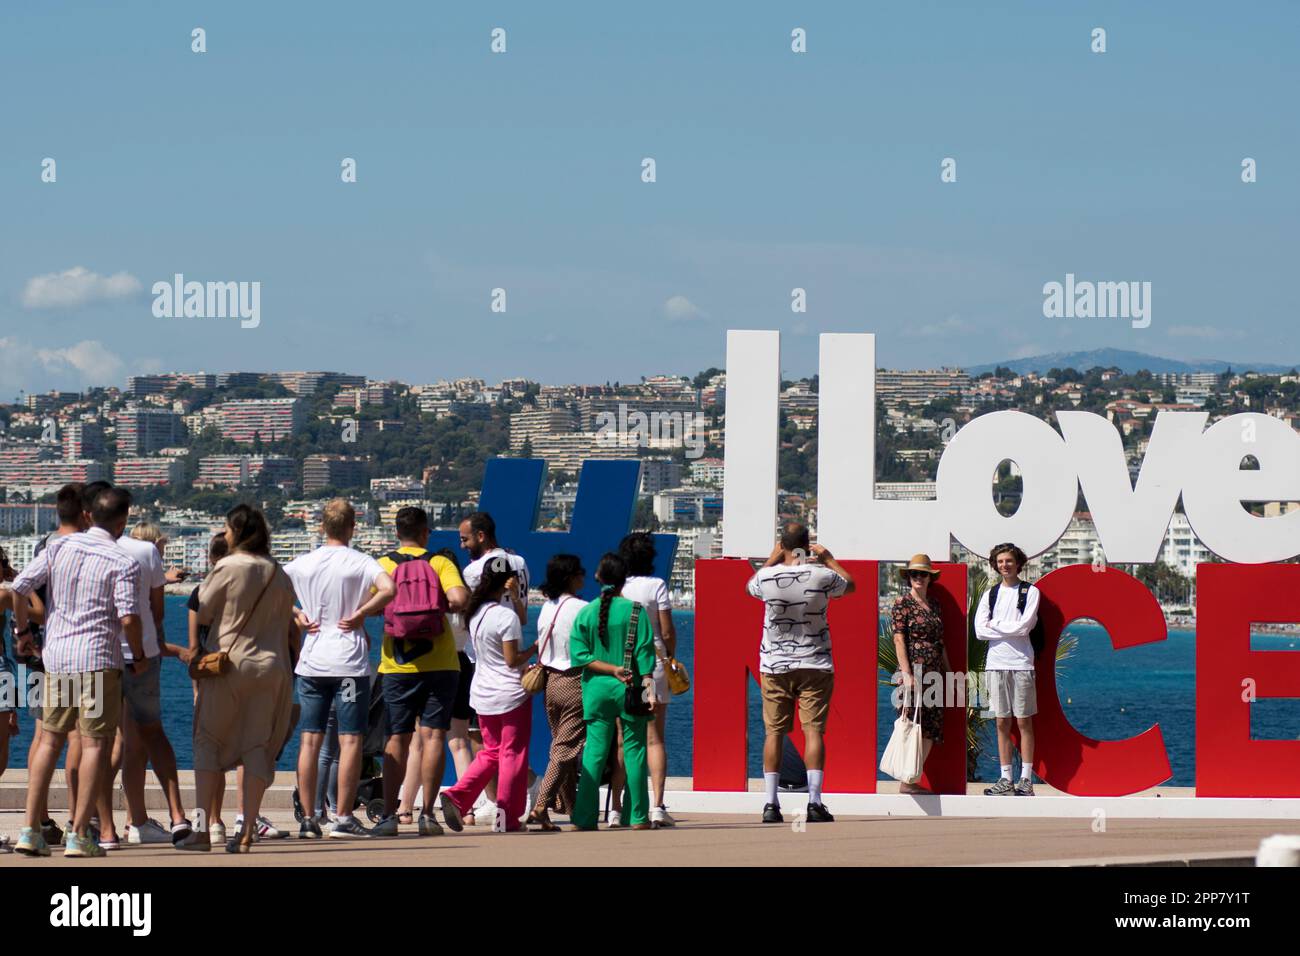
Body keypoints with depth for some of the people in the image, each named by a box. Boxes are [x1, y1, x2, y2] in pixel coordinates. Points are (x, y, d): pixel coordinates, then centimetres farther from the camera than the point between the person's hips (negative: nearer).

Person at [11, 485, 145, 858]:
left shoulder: (59, 547, 5)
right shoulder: (122, 563, -7)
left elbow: (20, 587, 1)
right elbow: (129, 618, -15)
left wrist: (23, 631, 15)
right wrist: (139, 656, 3)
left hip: (56, 655, 5)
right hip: (99, 659, -5)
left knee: (50, 740, 12)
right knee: (96, 744, 0)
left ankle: (31, 830, 8)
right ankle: (79, 835, -5)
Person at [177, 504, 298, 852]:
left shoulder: (228, 567, -7)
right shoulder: (280, 575, 8)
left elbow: (201, 613, -3)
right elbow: (289, 626, 13)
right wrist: (291, 667, 22)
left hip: (227, 663, -4)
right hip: (271, 665, 4)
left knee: (208, 741, 5)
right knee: (257, 746, 4)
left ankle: (202, 828, -3)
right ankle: (246, 833, -2)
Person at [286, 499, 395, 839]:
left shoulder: (303, 563, 5)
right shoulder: (360, 562, -6)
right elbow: (388, 588, -22)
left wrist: (297, 616, 6)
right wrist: (360, 615, -11)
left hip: (311, 662, 4)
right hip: (349, 661, -4)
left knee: (310, 740, 7)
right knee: (350, 740, 0)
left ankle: (308, 818, 6)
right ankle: (344, 819, -3)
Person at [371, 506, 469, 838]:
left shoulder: (382, 566, 2)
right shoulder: (440, 564, 0)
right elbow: (460, 598, -17)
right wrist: (446, 606, 4)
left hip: (398, 666, 1)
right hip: (440, 663, -1)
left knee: (397, 739, 6)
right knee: (433, 736, 1)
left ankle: (389, 815, 2)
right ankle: (427, 814, -4)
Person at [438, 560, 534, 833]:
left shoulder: (477, 613, 6)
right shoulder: (506, 615, -17)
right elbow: (512, 659, -17)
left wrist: (513, 596, 4)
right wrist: (534, 650, -3)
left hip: (483, 695, 7)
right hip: (511, 694, -7)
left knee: (490, 752, 17)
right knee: (512, 754, 2)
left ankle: (456, 796, -2)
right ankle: (507, 817, 3)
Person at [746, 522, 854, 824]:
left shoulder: (767, 577, -9)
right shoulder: (822, 576, -11)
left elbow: (750, 587, 17)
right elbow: (849, 585, 12)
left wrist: (771, 560, 23)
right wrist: (829, 559, 22)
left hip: (774, 666, 1)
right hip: (815, 664, -1)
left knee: (774, 732, 4)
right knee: (813, 731, -1)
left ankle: (771, 803, 1)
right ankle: (815, 802, -7)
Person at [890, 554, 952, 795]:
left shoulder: (934, 605, 17)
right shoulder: (903, 603, -4)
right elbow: (899, 640, -10)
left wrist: (949, 673, 19)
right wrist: (906, 674, -17)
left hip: (933, 673, 7)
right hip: (914, 670, -7)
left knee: (931, 729, 5)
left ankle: (915, 778, 10)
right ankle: (906, 782, -5)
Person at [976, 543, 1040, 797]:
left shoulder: (1030, 592, 2)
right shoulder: (990, 595, 12)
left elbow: (1024, 626, -11)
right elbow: (979, 631, 1)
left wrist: (995, 625, -3)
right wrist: (1010, 630, -7)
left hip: (1021, 664, -4)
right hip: (995, 664, 4)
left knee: (1024, 722, -1)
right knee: (1002, 723, 5)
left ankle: (1026, 779, 1)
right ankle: (1005, 779, 8)